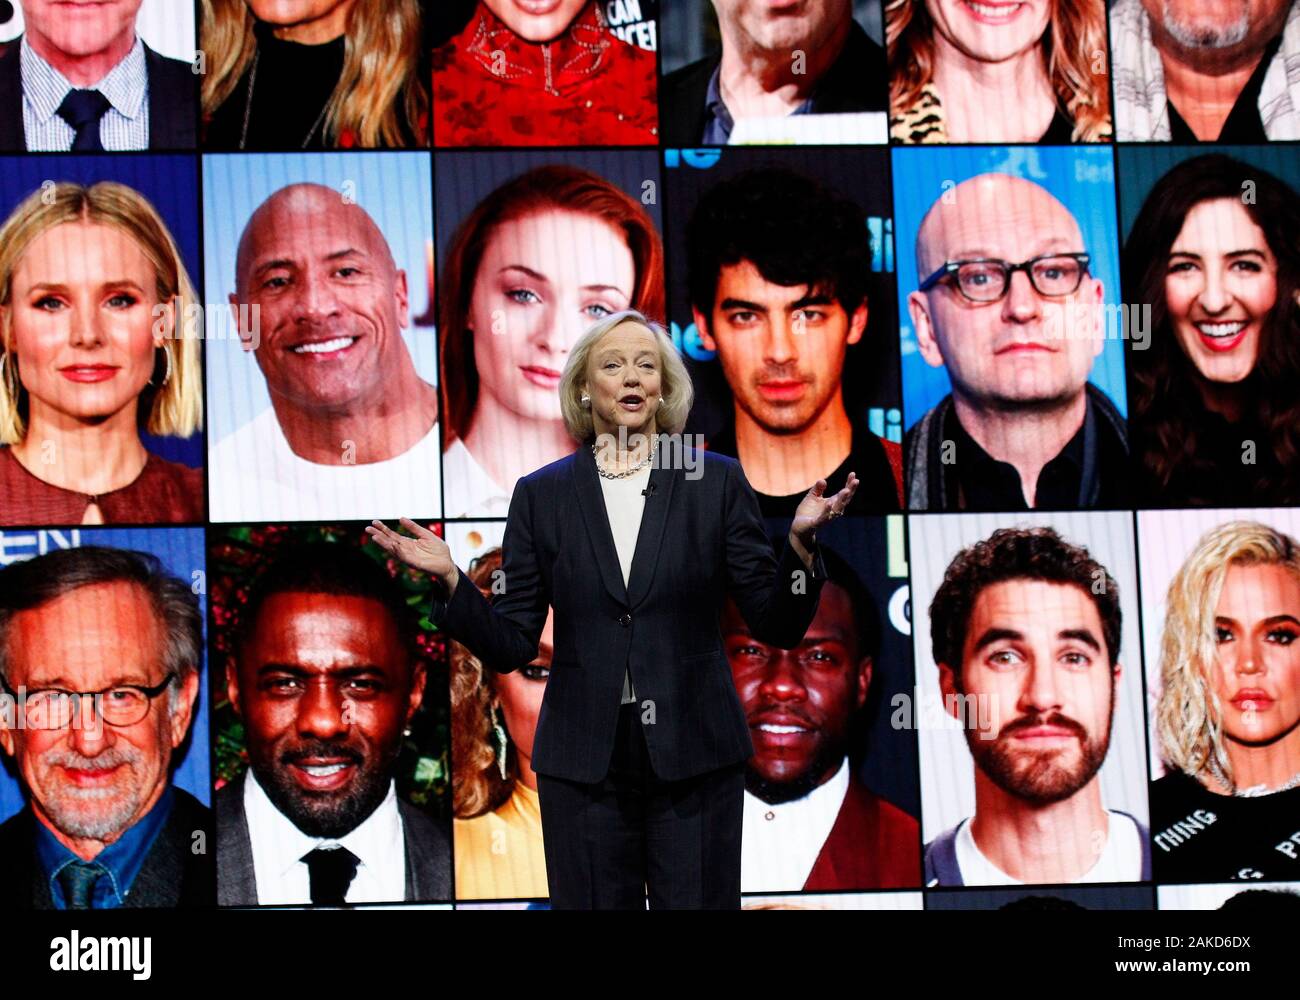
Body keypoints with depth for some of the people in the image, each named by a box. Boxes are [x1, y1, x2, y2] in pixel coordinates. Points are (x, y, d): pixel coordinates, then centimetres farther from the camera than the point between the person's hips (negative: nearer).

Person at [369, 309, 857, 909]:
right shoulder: (542, 495, 4)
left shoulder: (716, 482, 3)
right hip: (584, 763, 1)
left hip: (694, 758, 0)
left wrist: (800, 544, -16)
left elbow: (778, 626, 0)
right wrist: (449, 581, -12)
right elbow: (511, 646, 3)